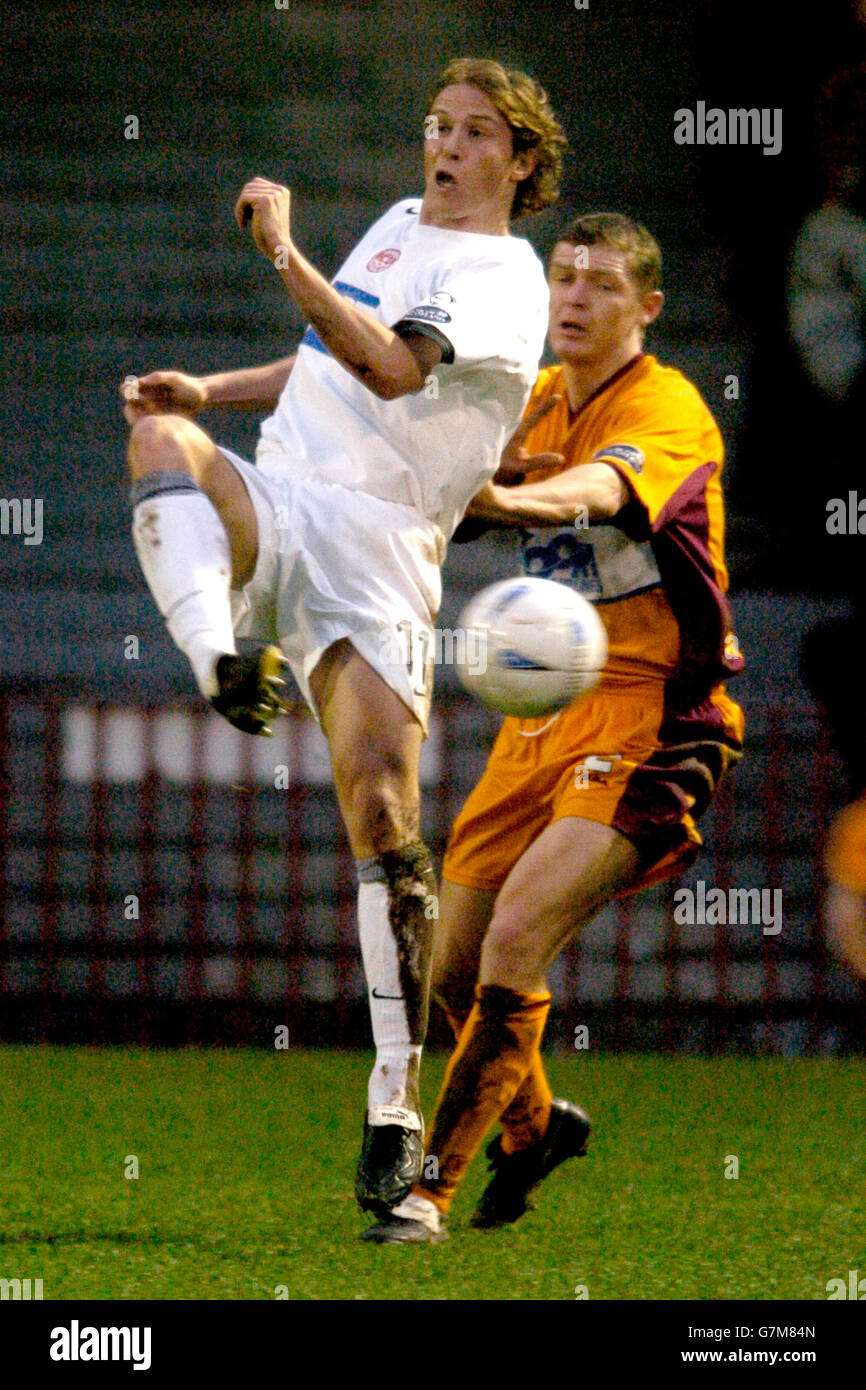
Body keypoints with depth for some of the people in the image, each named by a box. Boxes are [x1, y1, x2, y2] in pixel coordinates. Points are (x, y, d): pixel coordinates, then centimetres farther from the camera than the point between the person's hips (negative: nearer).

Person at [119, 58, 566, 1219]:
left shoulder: (502, 276, -3)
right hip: (269, 506, 6)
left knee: (382, 810, -16)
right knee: (162, 436, -28)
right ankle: (225, 669, -51)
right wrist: (213, 391, 18)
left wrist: (285, 254, -24)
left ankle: (395, 1106, -13)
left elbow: (391, 369, -21)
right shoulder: (400, 224, 22)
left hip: (376, 546, -6)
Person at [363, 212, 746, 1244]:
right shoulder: (539, 403, 13)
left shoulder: (668, 411, -12)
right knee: (452, 970, 7)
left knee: (514, 940, -23)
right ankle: (532, 1123, 36)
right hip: (541, 714, 8)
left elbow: (601, 491, -35)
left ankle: (432, 1188, -15)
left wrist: (502, 498, -54)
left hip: (647, 717, -8)